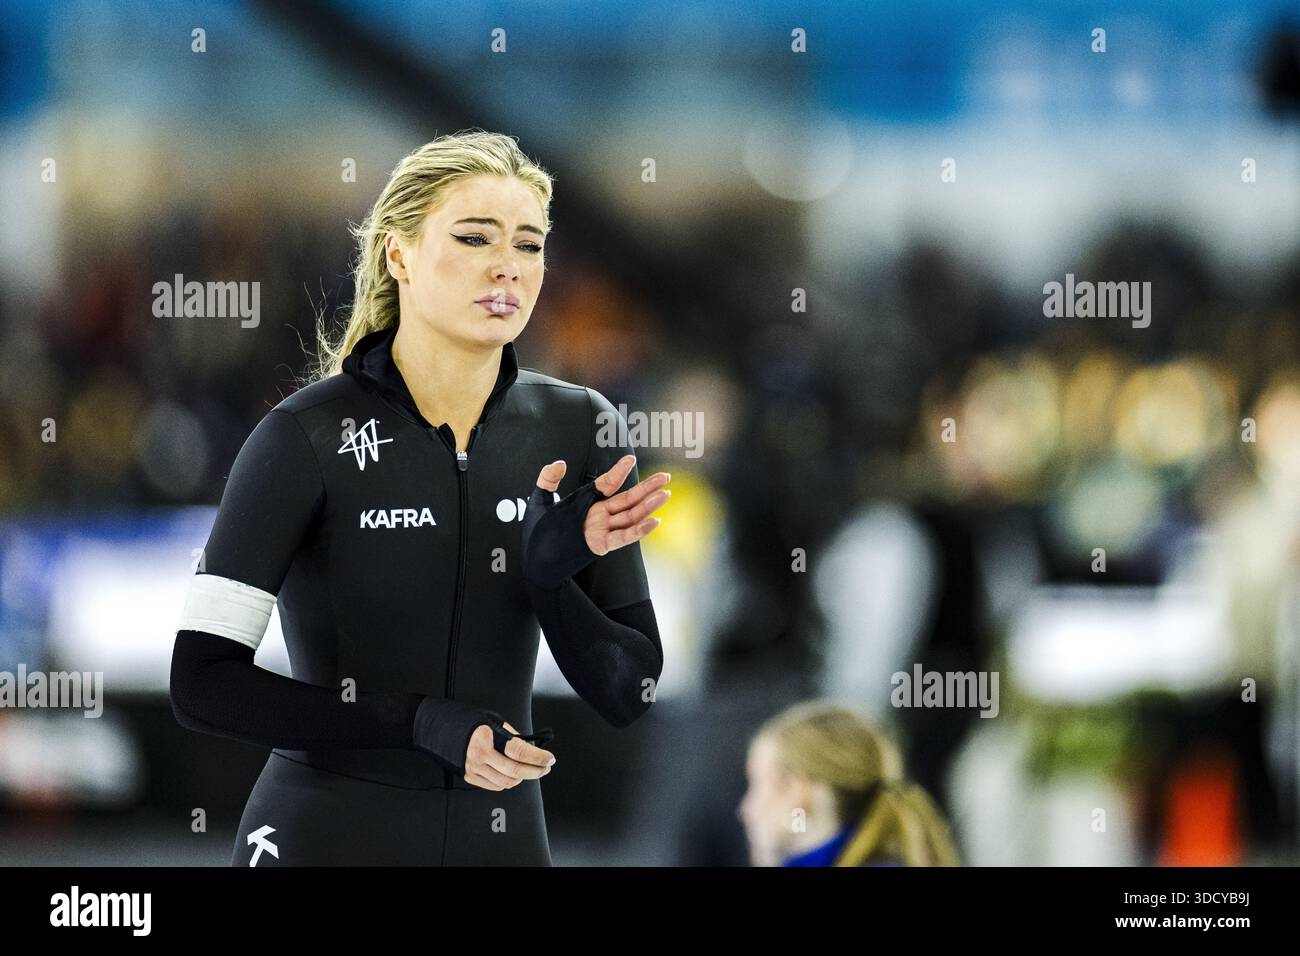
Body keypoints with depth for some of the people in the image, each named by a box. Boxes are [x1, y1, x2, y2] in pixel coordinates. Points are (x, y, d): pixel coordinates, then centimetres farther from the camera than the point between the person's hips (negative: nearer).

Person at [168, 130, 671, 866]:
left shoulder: (577, 429, -1)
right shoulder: (308, 437, -13)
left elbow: (628, 692, -2)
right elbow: (204, 682, -16)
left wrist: (550, 572, -19)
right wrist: (422, 724, -22)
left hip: (501, 838, 4)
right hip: (326, 838, -4)